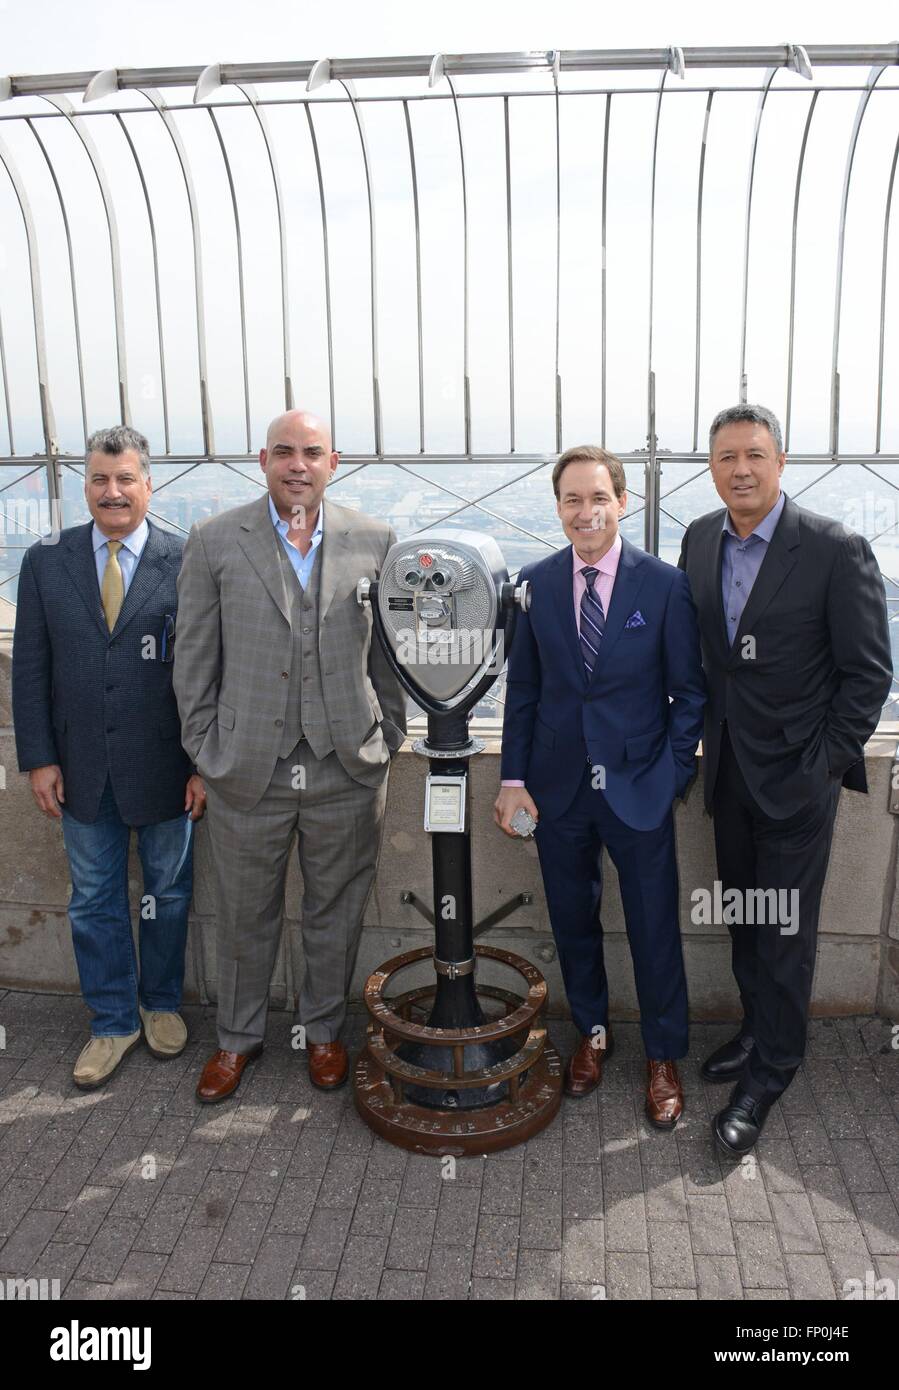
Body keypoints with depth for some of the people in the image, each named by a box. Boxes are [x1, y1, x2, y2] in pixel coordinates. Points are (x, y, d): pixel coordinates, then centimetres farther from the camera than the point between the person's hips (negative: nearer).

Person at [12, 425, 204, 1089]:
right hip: (82, 768, 2)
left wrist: (204, 764, -8)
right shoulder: (46, 561, 0)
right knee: (95, 901, 13)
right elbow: (30, 667, 3)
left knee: (168, 893, 15)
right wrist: (39, 758, -2)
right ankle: (113, 1021, 31)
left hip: (163, 766, -2)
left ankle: (161, 1003, 37)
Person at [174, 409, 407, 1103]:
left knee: (336, 913, 16)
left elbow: (390, 650, 6)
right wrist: (206, 752, 0)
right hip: (248, 771, 0)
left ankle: (324, 1031, 38)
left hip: (348, 769, 1)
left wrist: (386, 740, 4)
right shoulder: (214, 541, -1)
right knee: (246, 915, 16)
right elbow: (195, 658, 2)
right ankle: (238, 1038, 39)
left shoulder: (373, 540, 1)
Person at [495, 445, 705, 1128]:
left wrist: (674, 775, -7)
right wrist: (515, 777, 0)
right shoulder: (535, 582, 0)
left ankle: (665, 1057, 31)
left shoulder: (666, 584, -7)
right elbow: (522, 687, 4)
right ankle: (593, 1033, 40)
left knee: (655, 928, 9)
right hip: (559, 786, 3)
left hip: (638, 786, -2)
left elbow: (689, 691, -2)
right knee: (573, 922, 17)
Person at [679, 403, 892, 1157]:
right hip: (728, 769, 5)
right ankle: (758, 1028, 39)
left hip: (796, 776, -5)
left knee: (783, 930, 5)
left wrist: (824, 764, -12)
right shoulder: (699, 539, 2)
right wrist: (703, 732, 5)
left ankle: (767, 1079, 21)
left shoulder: (837, 549, -13)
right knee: (744, 917, 18)